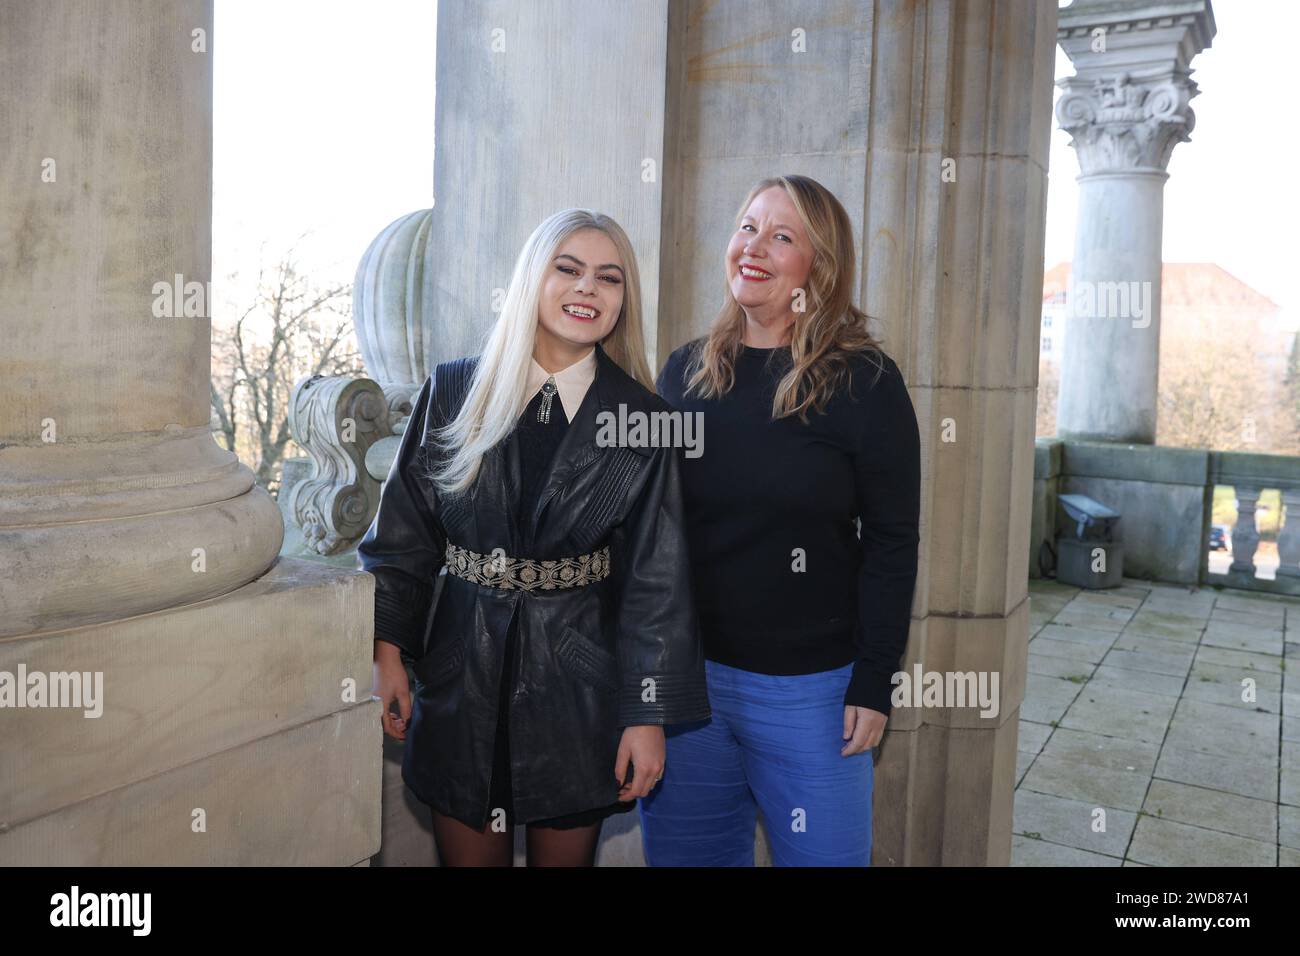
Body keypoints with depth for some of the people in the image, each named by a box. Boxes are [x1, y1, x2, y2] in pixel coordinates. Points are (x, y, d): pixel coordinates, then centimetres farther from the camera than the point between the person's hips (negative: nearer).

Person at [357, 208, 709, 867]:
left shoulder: (641, 421, -6)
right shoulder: (454, 393, -2)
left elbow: (656, 579, -6)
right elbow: (402, 533, 3)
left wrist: (649, 715, -7)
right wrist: (387, 655, -2)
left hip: (578, 682, -1)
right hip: (462, 672, 1)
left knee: (566, 853, 16)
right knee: (467, 855, 16)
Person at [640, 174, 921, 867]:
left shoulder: (865, 383, -7)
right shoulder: (685, 372, 4)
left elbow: (891, 545, -6)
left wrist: (874, 682, -9)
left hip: (810, 690, -3)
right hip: (685, 674, 4)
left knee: (822, 854, 10)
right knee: (684, 853, 16)